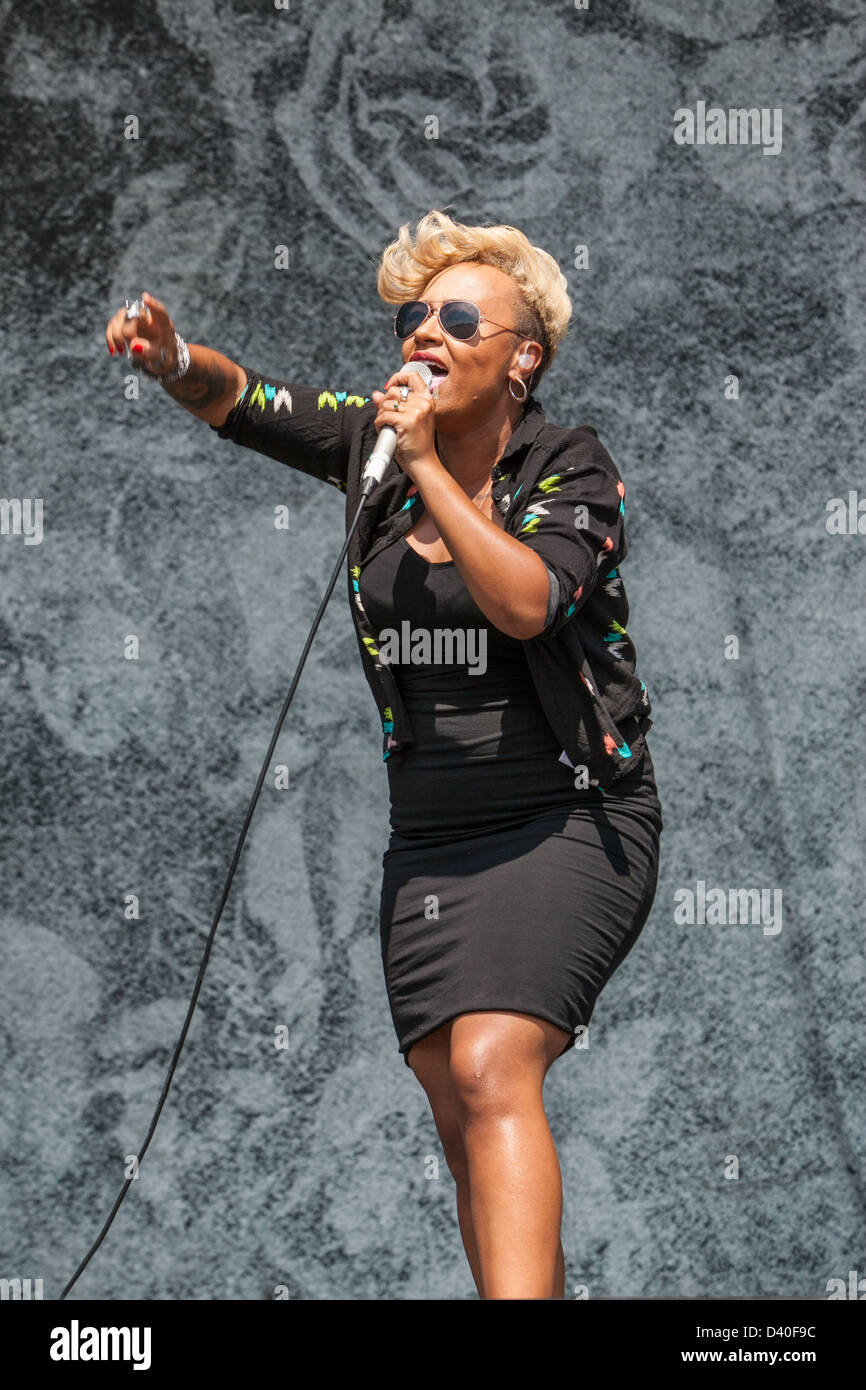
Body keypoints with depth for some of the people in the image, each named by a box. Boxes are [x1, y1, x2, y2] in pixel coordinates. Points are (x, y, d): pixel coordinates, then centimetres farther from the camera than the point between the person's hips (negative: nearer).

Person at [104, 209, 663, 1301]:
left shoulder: (571, 469, -7)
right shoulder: (377, 441, 7)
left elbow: (525, 603, -23)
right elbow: (238, 402, 9)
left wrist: (428, 465, -19)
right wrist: (172, 355, -13)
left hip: (569, 819, -6)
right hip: (430, 832, 6)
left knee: (490, 1073, -25)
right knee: (463, 1123, 3)